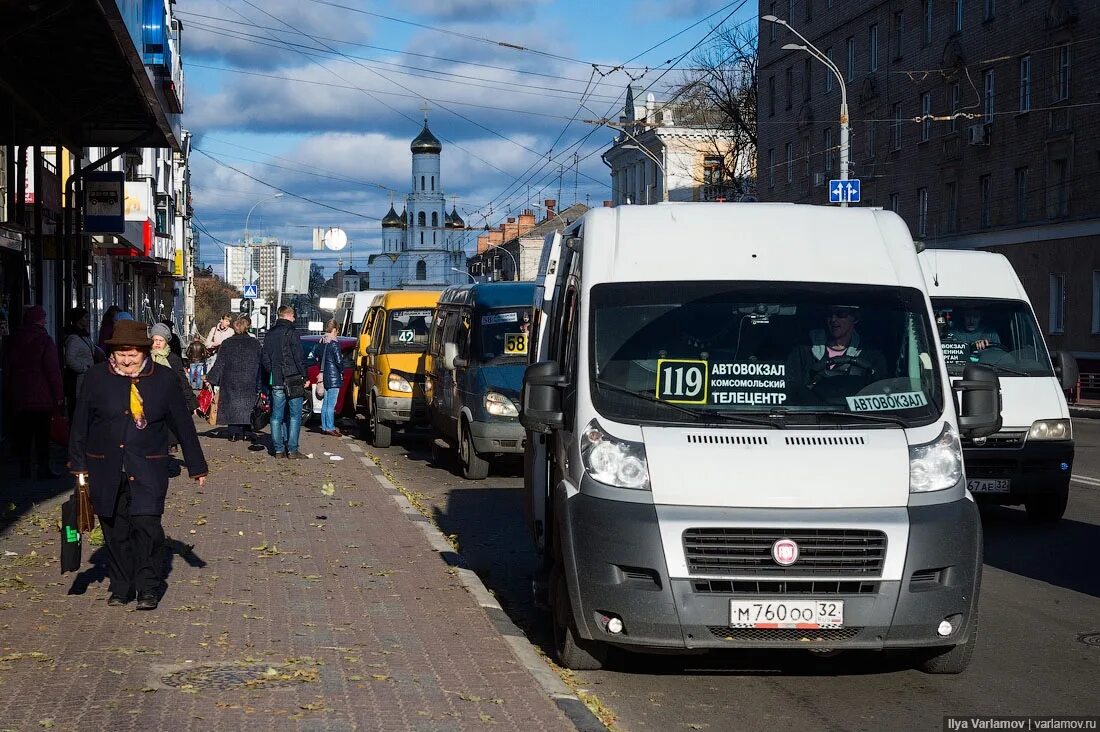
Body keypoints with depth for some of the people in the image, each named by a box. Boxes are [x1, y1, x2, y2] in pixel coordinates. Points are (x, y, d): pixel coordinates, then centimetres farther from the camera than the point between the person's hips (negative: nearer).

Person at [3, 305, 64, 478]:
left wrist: (10, 394, 18)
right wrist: (59, 395, -10)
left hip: (18, 397, 5)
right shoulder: (44, 340, -11)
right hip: (41, 396, -5)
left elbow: (7, 368, 12)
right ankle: (43, 468, -2)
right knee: (42, 433, -1)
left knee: (23, 433, 10)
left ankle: (24, 467, 12)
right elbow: (53, 369, -14)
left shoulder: (12, 340, 7)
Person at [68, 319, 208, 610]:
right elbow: (80, 423, 7)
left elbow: (183, 424, 7)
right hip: (106, 469, 2)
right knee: (115, 530, 7)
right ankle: (120, 588, 20)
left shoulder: (164, 379, 1)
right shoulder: (96, 377, 1)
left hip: (148, 469, -1)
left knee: (146, 524, -13)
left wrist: (197, 466, 10)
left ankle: (148, 588, -2)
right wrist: (79, 465, 6)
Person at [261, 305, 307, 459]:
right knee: (295, 415, -1)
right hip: (292, 380, -6)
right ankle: (292, 449, -4)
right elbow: (298, 358, -11)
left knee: (276, 416, 8)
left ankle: (278, 449, 8)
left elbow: (265, 359, 13)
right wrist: (304, 377, -3)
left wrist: (272, 376, 17)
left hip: (276, 381, 6)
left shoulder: (270, 334, 11)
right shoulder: (291, 333, -9)